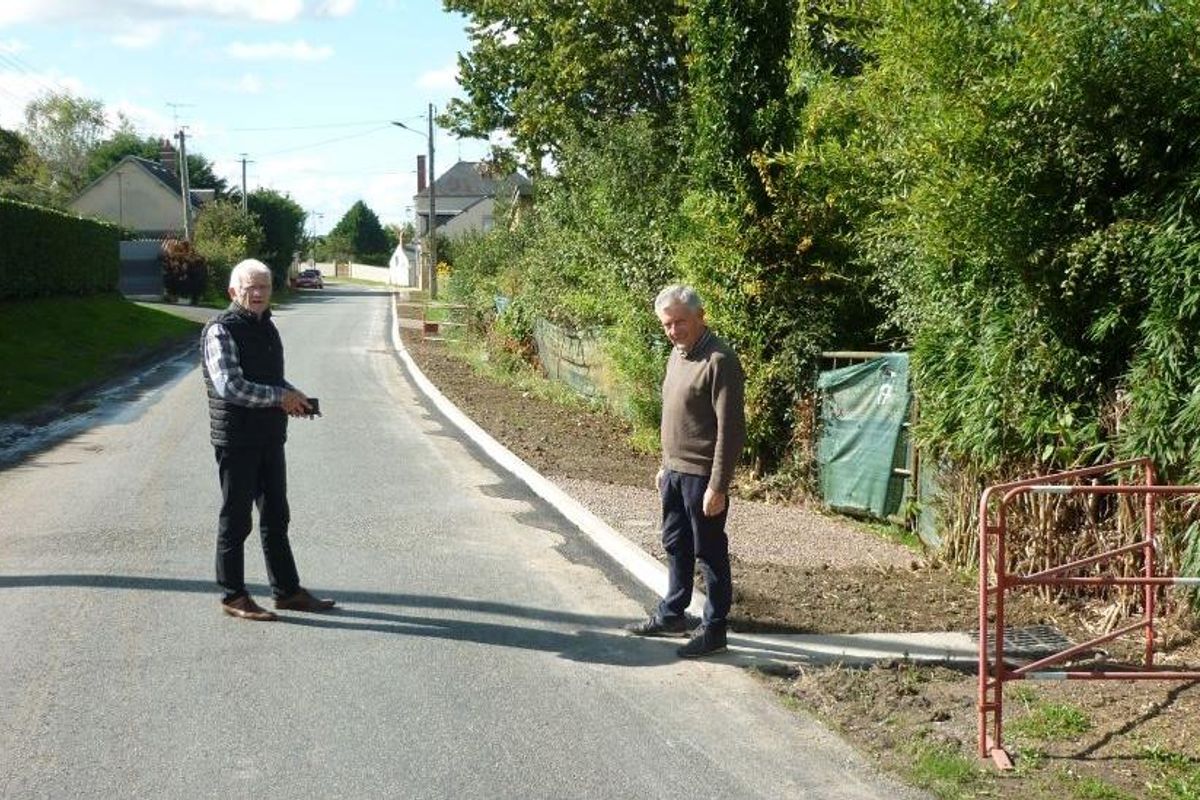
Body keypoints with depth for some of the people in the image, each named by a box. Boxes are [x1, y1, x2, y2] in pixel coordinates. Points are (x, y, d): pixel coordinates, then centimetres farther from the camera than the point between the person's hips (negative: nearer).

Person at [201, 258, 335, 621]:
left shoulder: (267, 327, 14)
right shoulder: (221, 330, -12)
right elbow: (229, 386, -22)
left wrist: (294, 395, 5)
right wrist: (279, 397, -19)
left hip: (270, 436, 8)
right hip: (236, 437, -8)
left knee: (276, 516, 14)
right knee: (236, 519, 1)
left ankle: (287, 590, 23)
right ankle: (233, 596, 12)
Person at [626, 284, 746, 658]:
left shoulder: (719, 361, -19)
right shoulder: (677, 355, 10)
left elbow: (731, 429, -20)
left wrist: (718, 486, -21)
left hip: (702, 476, -9)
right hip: (675, 471, 9)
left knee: (710, 553, 3)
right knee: (675, 545, 19)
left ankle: (714, 630, 14)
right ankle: (671, 615, 33)